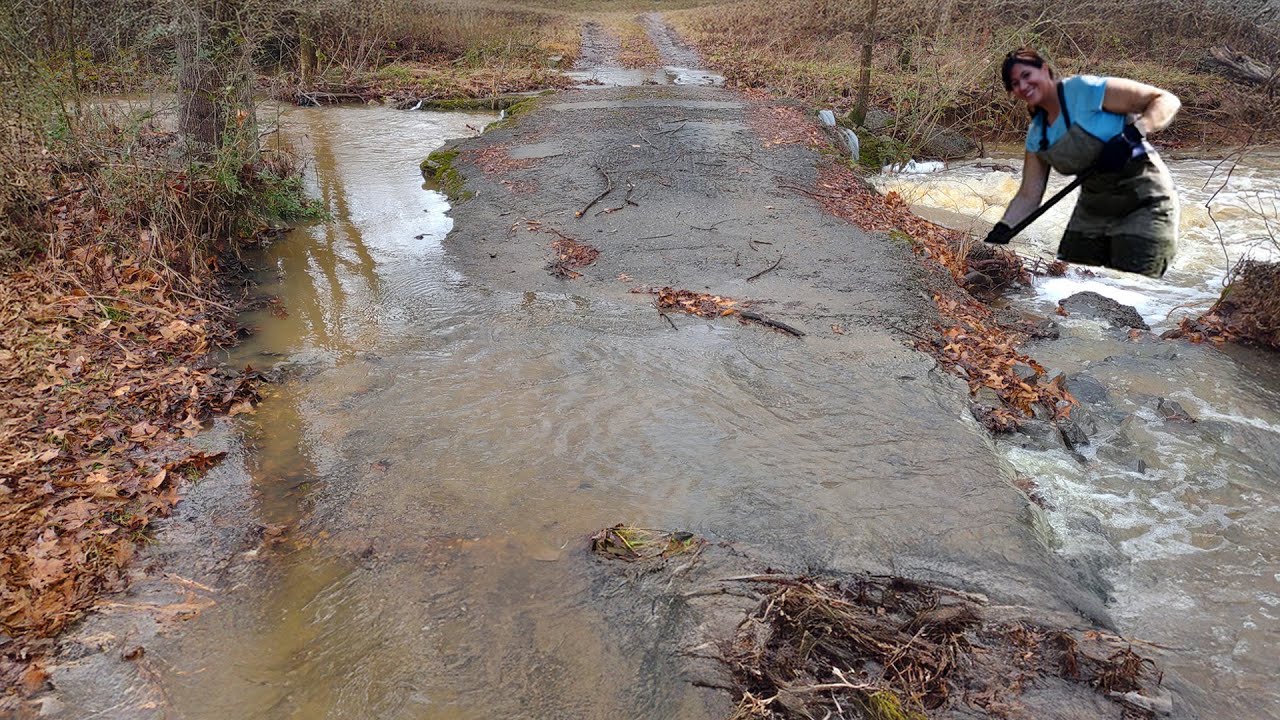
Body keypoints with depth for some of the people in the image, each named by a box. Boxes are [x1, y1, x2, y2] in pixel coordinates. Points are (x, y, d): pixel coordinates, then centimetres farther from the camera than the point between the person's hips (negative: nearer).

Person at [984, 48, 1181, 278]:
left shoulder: (1086, 90, -13)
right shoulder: (1037, 133, 6)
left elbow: (1167, 101, -14)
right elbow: (1029, 195, 4)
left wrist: (1132, 134, -30)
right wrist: (1000, 233, -9)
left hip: (1143, 205, -7)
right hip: (1092, 210, 7)